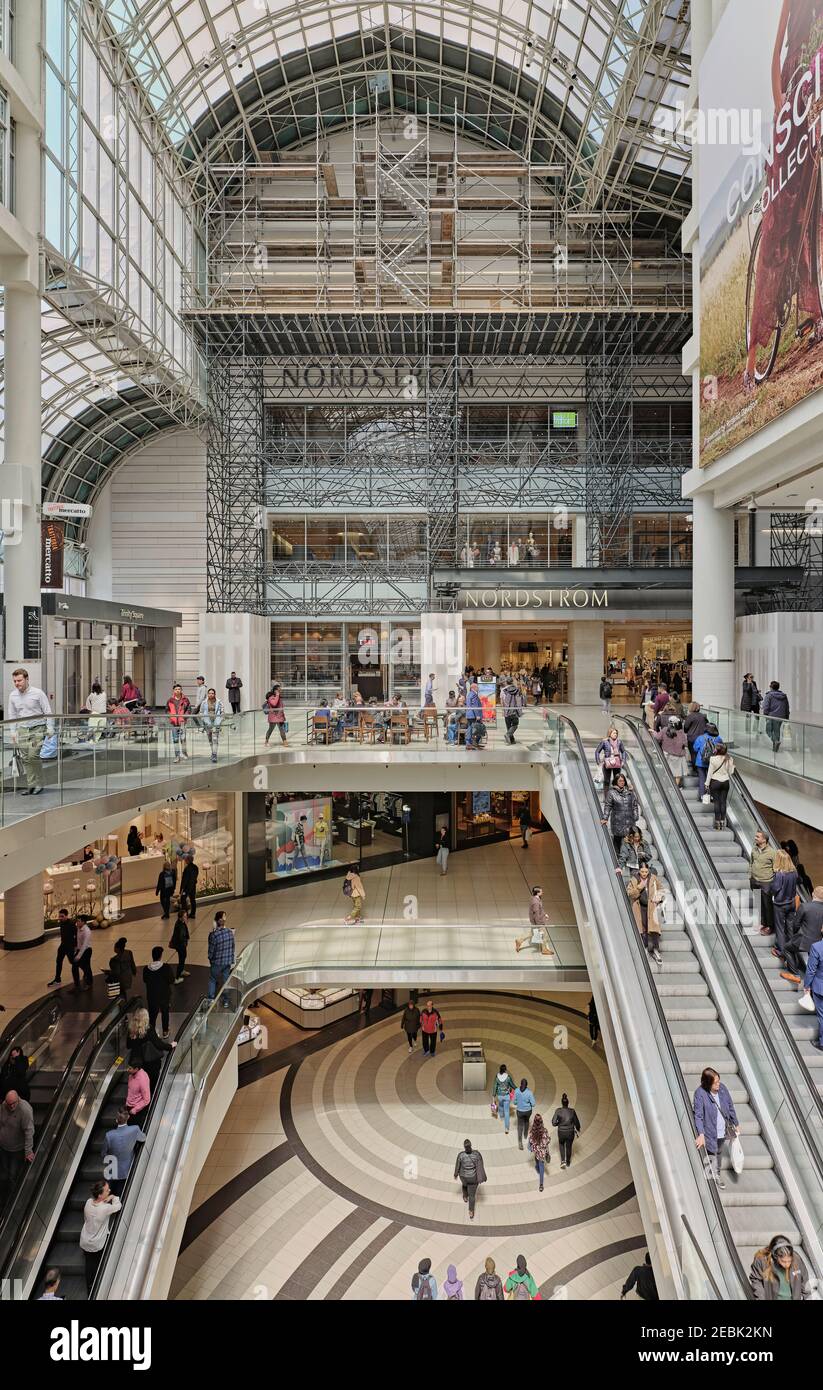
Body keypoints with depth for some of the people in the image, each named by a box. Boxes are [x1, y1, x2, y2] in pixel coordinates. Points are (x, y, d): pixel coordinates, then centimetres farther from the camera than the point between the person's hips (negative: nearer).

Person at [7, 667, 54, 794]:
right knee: (25, 758, 1)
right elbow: (11, 715, 15)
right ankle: (31, 785, 8)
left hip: (38, 728, -4)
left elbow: (48, 712, -4)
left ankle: (38, 784, -4)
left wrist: (50, 730, -8)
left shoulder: (37, 693, -7)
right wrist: (13, 732, 9)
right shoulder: (12, 696, 6)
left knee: (33, 756, -16)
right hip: (22, 730, 4)